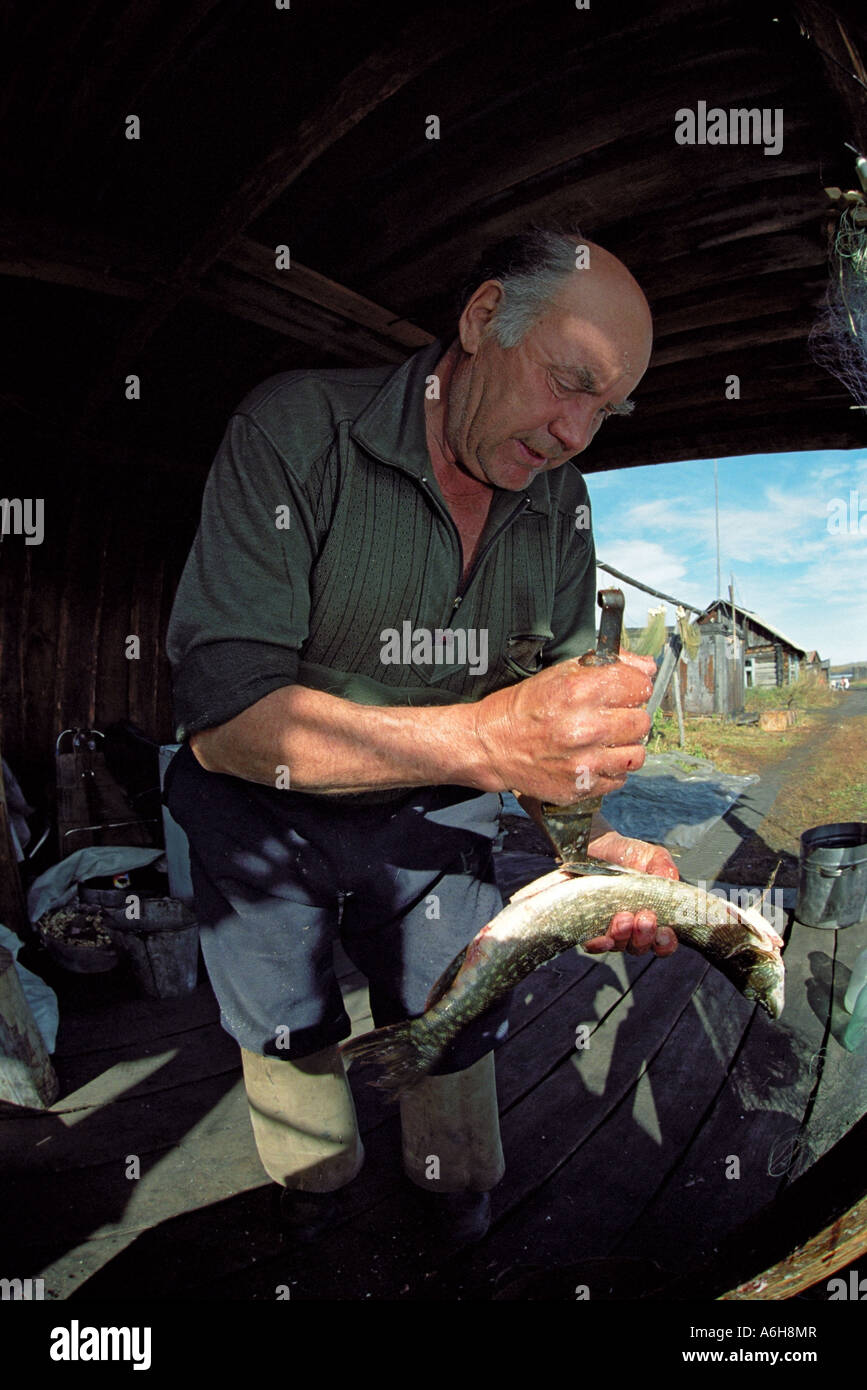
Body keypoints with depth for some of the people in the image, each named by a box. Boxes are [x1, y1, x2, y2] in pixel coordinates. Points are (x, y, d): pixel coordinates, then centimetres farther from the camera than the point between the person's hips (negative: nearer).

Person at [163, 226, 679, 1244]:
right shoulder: (298, 428, -25)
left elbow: (551, 718, -4)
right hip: (258, 815, -2)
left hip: (430, 816, 3)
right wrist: (481, 737, -45)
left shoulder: (561, 505, -8)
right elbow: (220, 719, -33)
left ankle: (463, 1218, 48)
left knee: (458, 1029, 13)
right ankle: (317, 1201, 51)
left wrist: (592, 843, -25)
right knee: (285, 1036, 17)